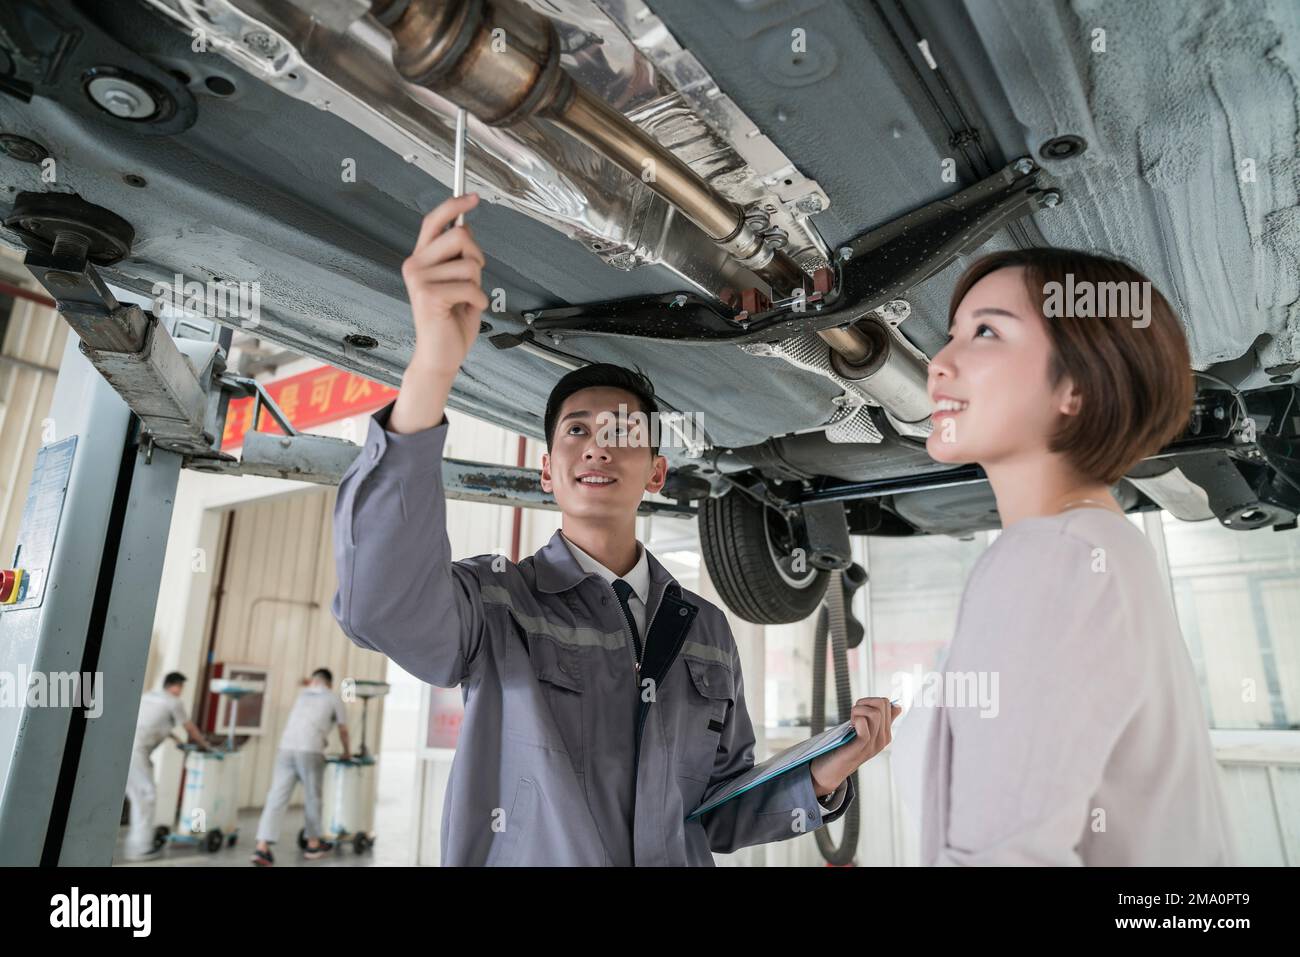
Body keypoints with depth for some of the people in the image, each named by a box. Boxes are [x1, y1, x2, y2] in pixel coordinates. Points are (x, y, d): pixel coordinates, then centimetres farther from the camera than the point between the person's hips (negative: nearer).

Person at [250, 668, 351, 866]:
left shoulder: (302, 694, 25)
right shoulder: (334, 698, 13)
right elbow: (343, 731, 22)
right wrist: (347, 752, 38)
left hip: (286, 748, 4)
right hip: (310, 752, -4)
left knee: (276, 798, 1)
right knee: (312, 798, 10)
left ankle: (262, 848, -9)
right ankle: (314, 845, 24)